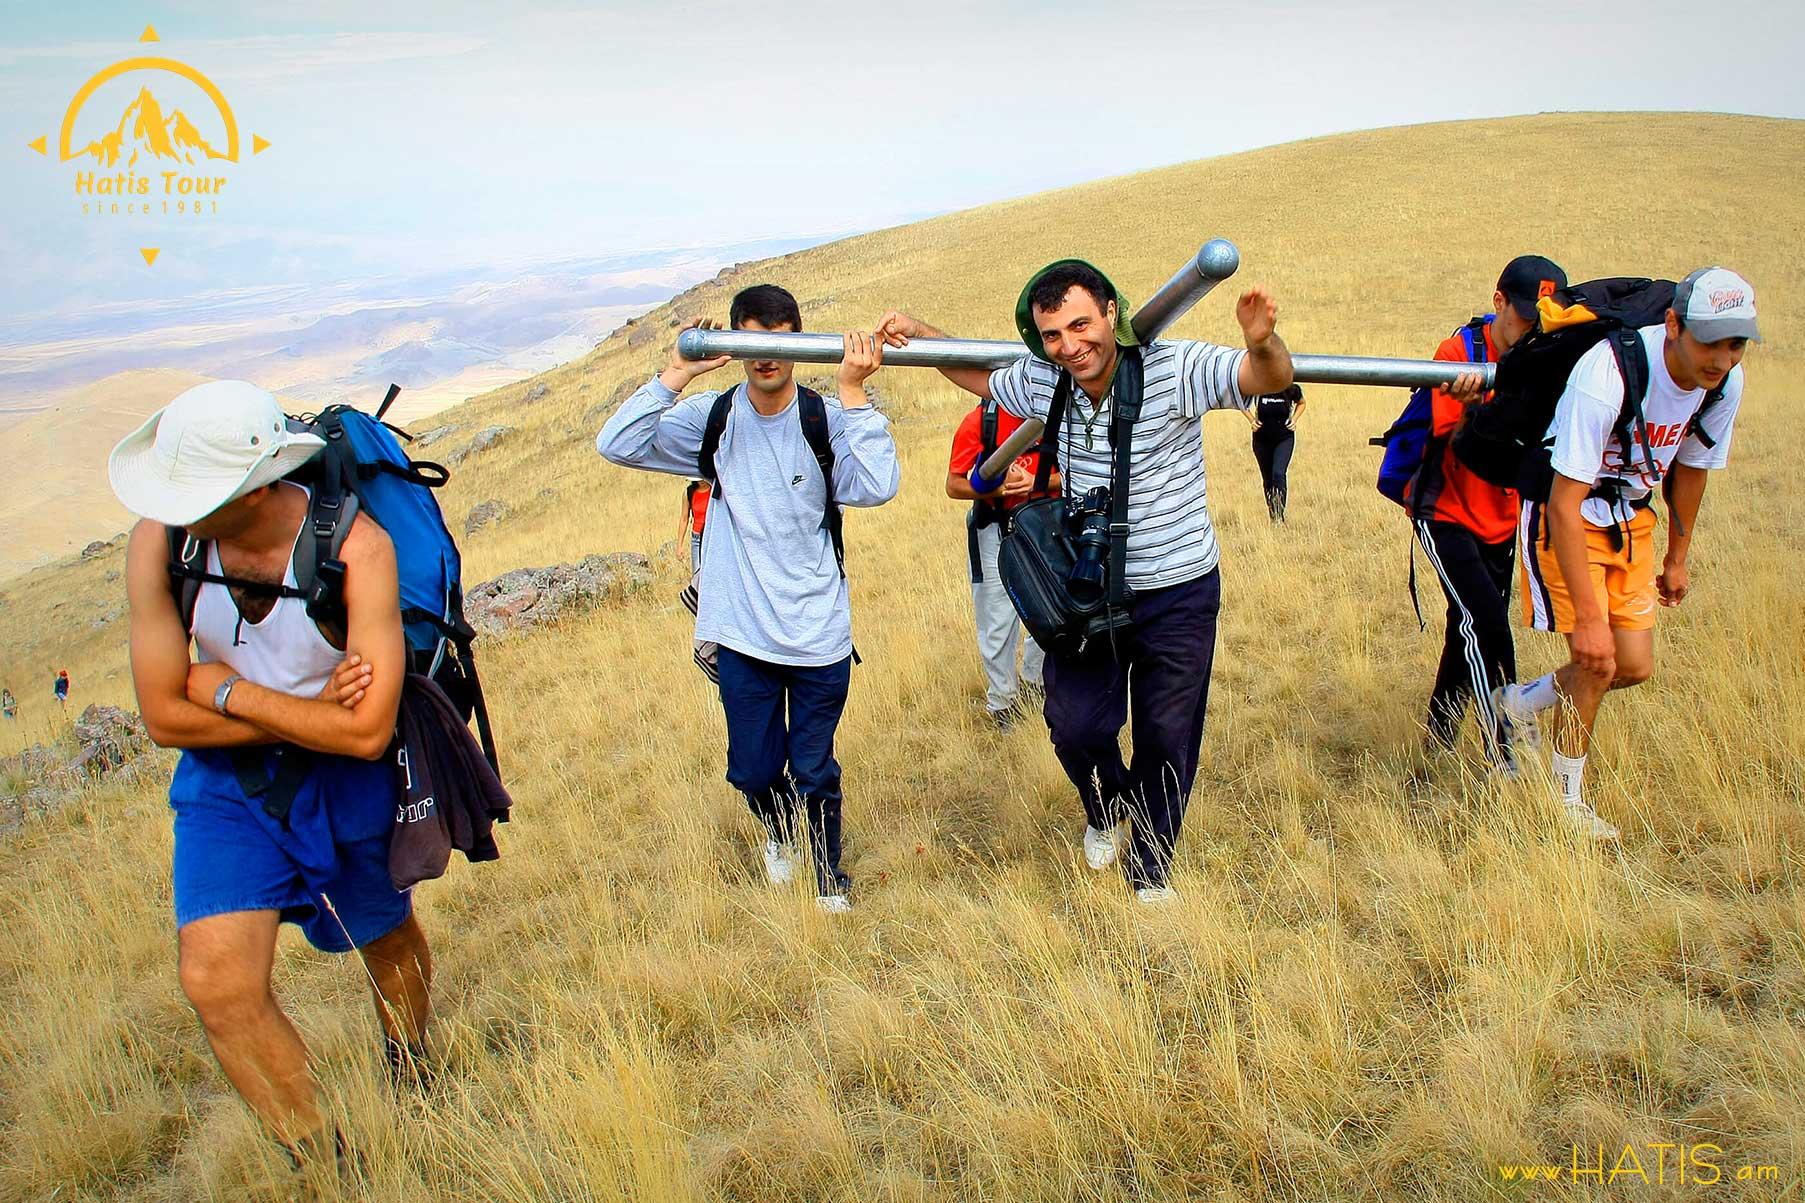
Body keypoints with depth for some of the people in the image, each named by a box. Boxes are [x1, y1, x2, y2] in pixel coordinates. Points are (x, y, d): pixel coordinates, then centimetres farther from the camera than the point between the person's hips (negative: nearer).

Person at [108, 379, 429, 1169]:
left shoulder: (356, 548, -29)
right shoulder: (159, 541, -19)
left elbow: (366, 732, -29)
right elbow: (164, 717, -14)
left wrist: (230, 692, -23)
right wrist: (311, 712, -21)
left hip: (346, 779, -2)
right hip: (228, 778, 2)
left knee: (385, 936, 21)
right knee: (215, 981, -13)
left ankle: (410, 1072, 56)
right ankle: (323, 1164, 9)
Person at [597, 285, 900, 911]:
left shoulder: (827, 419, -8)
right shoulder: (712, 418, -2)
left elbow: (877, 486, -25)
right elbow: (616, 444, -11)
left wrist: (853, 392, -26)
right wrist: (677, 373, -18)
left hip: (819, 632, -2)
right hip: (743, 633, 2)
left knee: (815, 772, 9)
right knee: (753, 771, 13)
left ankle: (831, 877, 35)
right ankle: (778, 833, 48)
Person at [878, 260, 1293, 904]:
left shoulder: (1174, 368, -18)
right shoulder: (1041, 381, -5)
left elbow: (1272, 378, -28)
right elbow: (978, 373, 15)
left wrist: (1262, 342, -50)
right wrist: (918, 332, 4)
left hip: (1179, 593, -3)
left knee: (1167, 740, 9)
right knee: (1075, 725, -3)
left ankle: (1150, 870, 33)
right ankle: (1105, 806, 35)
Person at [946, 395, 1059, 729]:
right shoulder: (980, 419, -14)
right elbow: (954, 485, -12)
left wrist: (1035, 483, -22)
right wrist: (998, 488, -28)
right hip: (995, 529, -3)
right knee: (998, 621, 4)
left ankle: (1035, 680, 39)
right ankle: (1001, 700, 20)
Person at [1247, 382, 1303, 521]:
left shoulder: (1292, 389, -11)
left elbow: (1301, 403, 12)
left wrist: (1294, 419, -4)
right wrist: (1252, 420, -6)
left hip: (1285, 438, -2)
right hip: (1262, 439, 2)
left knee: (1278, 473, -21)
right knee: (1267, 478, 11)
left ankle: (1280, 514, -17)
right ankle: (1272, 515, 27)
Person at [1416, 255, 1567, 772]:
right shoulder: (1459, 351, -14)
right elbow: (1452, 444, -19)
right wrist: (1472, 407, -38)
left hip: (1501, 521, 6)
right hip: (1447, 515, -6)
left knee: (1470, 629, 13)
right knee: (1486, 620, -17)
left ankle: (1439, 734, 30)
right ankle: (1502, 750, -10)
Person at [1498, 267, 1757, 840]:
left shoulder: (1726, 383, -13)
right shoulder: (1606, 377, -34)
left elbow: (1691, 467, 7)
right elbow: (1564, 505, -33)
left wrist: (1677, 559, 17)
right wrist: (1589, 616, -34)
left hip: (1632, 517, 7)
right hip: (1567, 515, -6)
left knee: (1633, 664, 4)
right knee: (1596, 660, -10)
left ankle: (1523, 700, 32)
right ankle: (1566, 800, 11)